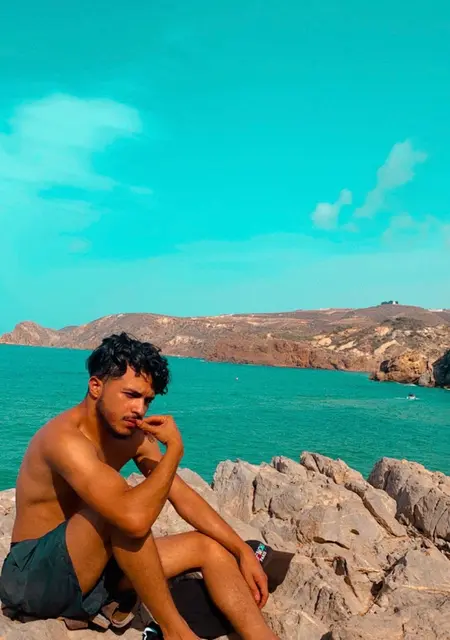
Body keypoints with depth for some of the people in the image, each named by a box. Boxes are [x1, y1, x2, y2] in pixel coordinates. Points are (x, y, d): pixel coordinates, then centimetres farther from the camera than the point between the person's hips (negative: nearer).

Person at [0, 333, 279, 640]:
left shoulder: (132, 434, -2)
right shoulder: (65, 438, -29)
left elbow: (183, 496, 1)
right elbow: (135, 518, -42)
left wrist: (243, 551, -5)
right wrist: (175, 448, -28)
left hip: (90, 566, 8)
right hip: (34, 577, -8)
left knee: (211, 548, -5)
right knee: (120, 505, -35)